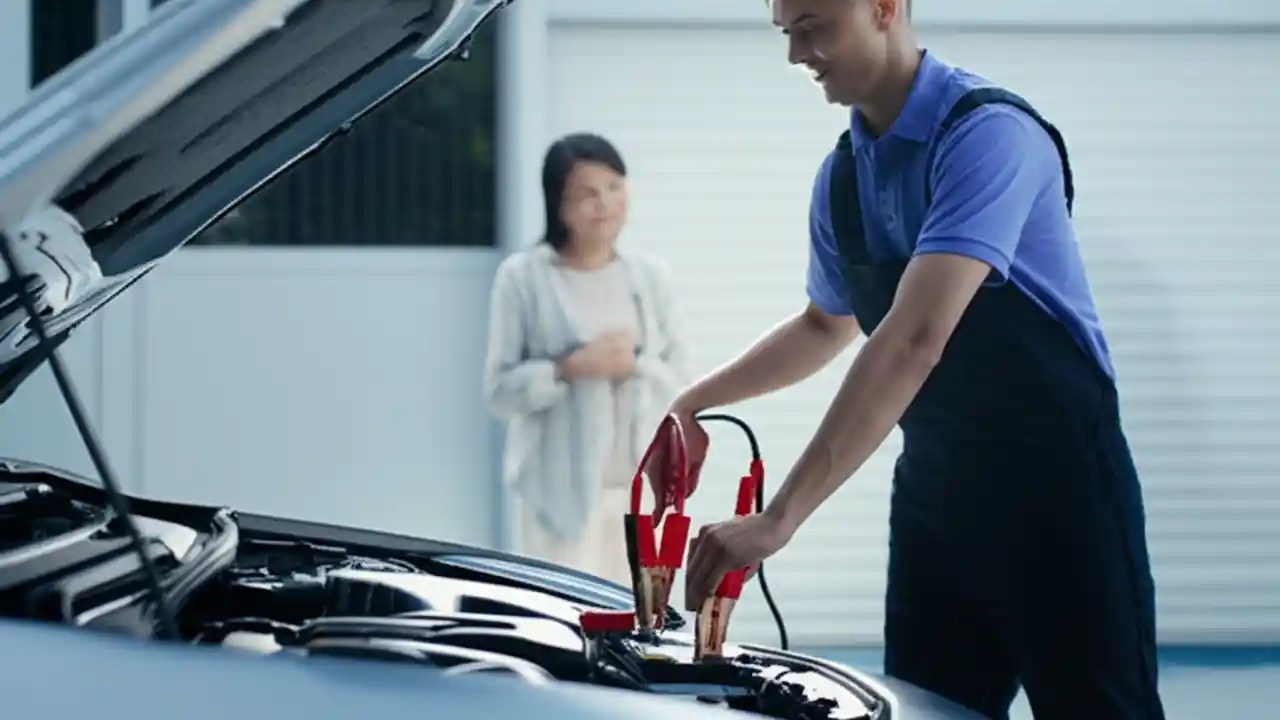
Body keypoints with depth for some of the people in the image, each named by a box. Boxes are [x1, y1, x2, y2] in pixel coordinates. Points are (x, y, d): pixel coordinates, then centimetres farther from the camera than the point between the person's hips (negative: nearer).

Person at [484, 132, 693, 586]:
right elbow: (500, 389, -6)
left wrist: (634, 367, -13)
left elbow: (683, 382, 6)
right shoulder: (523, 277, -5)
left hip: (640, 488, 4)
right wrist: (570, 368, -20)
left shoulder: (650, 276, 6)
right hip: (561, 490, -4)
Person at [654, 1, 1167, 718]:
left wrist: (780, 517, -34)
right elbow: (827, 324, 27)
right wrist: (697, 402, 12)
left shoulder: (988, 132, -19)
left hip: (1055, 478, -7)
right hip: (936, 489, 8)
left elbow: (914, 338, -30)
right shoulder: (841, 176, 7)